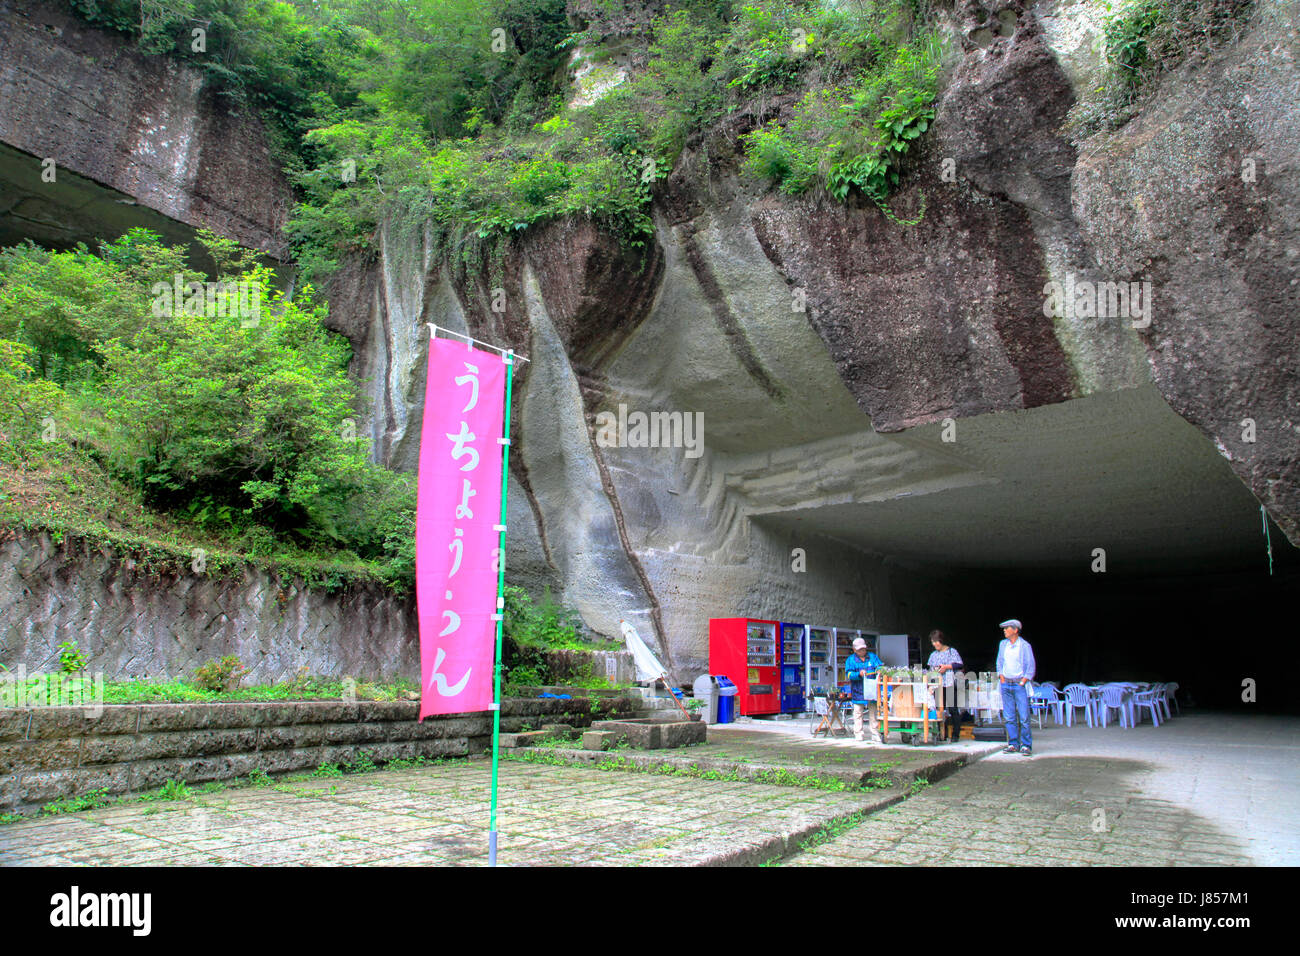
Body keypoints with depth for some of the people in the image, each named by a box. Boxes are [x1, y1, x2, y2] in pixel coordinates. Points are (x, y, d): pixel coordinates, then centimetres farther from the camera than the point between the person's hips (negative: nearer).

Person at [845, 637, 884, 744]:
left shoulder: (872, 656, 13)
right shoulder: (851, 659, 6)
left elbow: (880, 666, 4)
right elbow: (849, 674, -5)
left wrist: (879, 670, -20)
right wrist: (859, 674, -23)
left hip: (872, 691, 1)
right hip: (858, 693, -1)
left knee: (873, 713, 2)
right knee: (858, 714, 0)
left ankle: (876, 737, 7)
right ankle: (858, 736, 6)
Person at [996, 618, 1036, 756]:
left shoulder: (1024, 645, -5)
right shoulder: (1003, 644, 11)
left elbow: (1031, 666, -3)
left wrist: (1023, 682, -8)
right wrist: (1001, 677, 7)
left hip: (1019, 684, -5)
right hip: (1006, 684, 5)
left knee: (1024, 717, -7)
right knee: (1009, 717, 5)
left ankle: (1026, 745, -1)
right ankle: (1013, 744, 11)